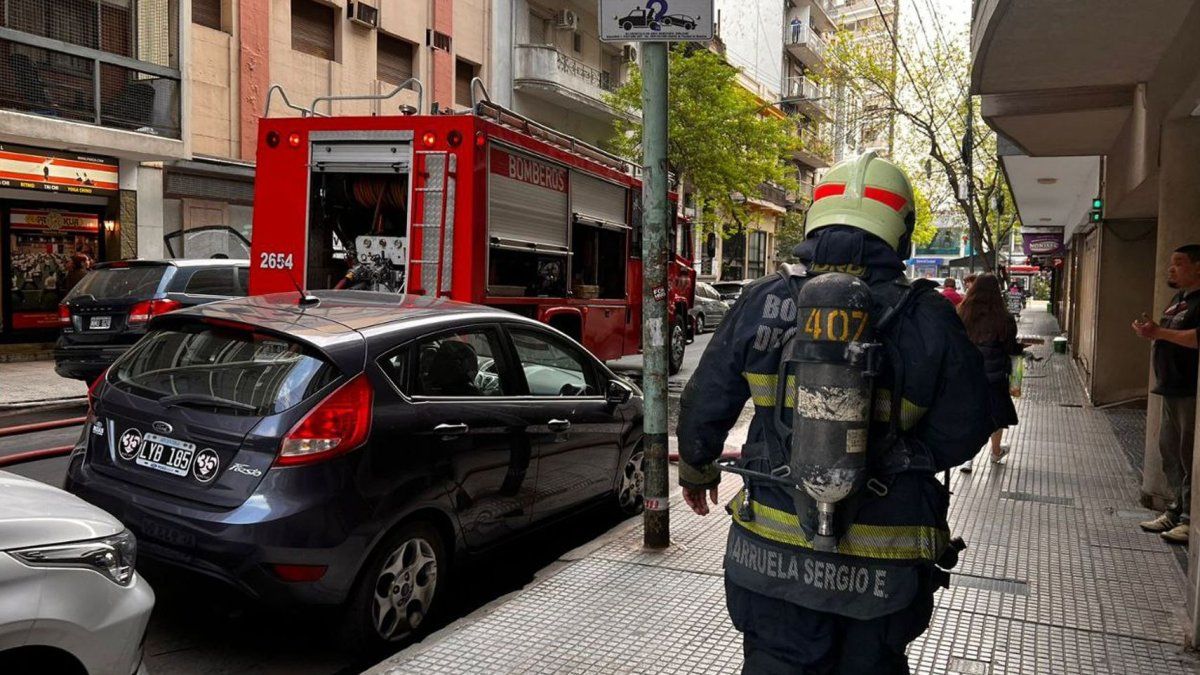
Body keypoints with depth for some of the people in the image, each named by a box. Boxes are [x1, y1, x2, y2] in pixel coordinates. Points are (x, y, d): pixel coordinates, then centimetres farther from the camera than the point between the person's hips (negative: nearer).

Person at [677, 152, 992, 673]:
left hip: (772, 555, 1)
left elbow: (703, 408, 0)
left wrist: (696, 471, 20)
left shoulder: (762, 302, -7)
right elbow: (959, 434, -5)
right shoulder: (929, 320, -12)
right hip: (882, 571, 0)